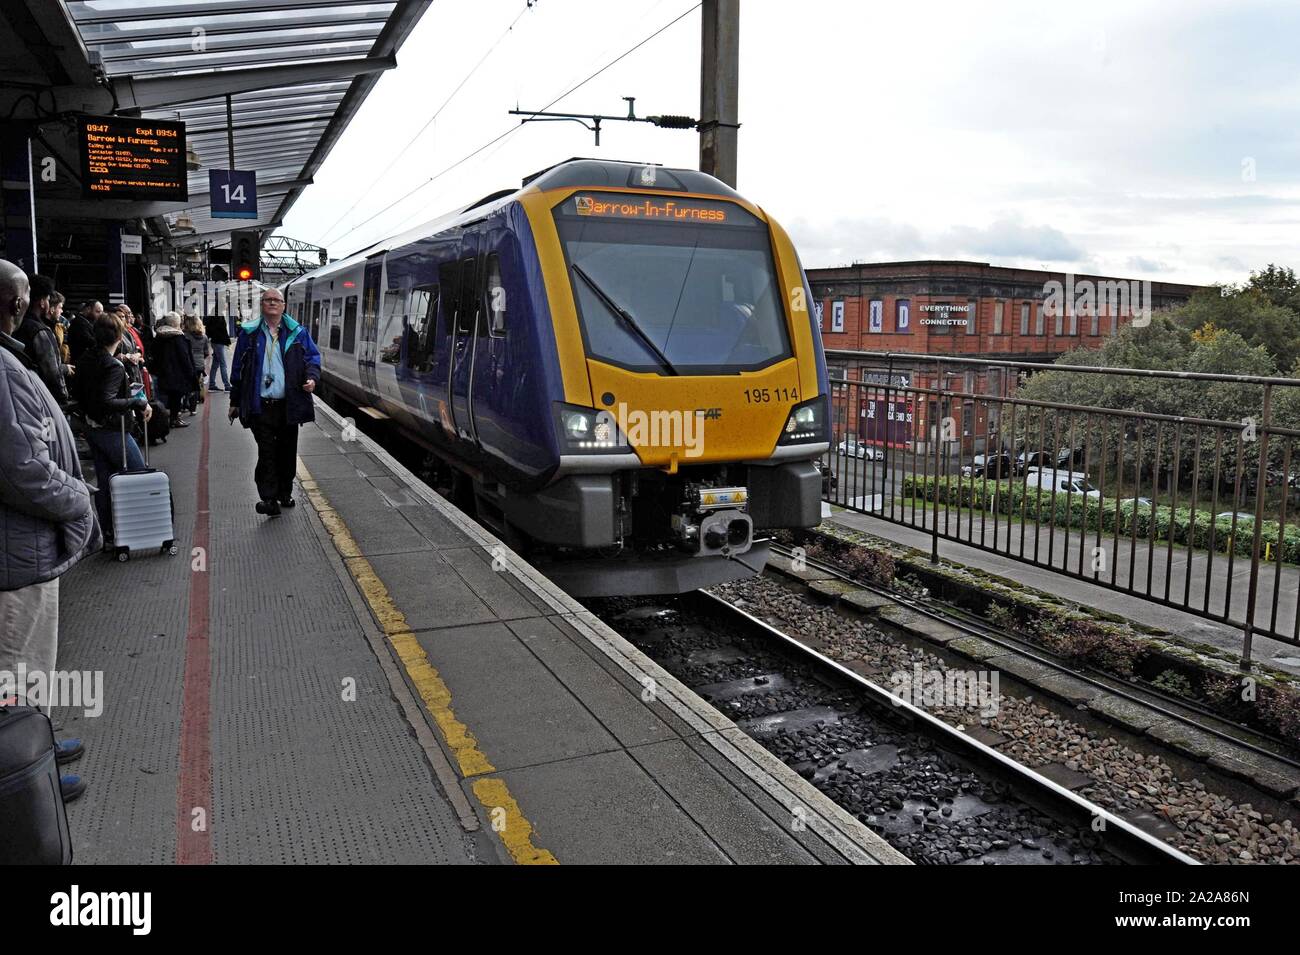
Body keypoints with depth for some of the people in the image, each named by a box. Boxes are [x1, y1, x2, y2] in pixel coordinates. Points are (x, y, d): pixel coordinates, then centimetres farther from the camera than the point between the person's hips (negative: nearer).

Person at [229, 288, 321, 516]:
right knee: (266, 452, -7)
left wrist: (312, 377, -14)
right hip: (261, 405, -1)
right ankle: (269, 499, -8)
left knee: (287, 451, 10)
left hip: (288, 404, 2)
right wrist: (235, 401, 9)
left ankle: (284, 493, 24)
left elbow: (312, 356, 9)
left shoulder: (297, 332, 7)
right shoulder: (249, 333, 6)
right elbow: (238, 367, 10)